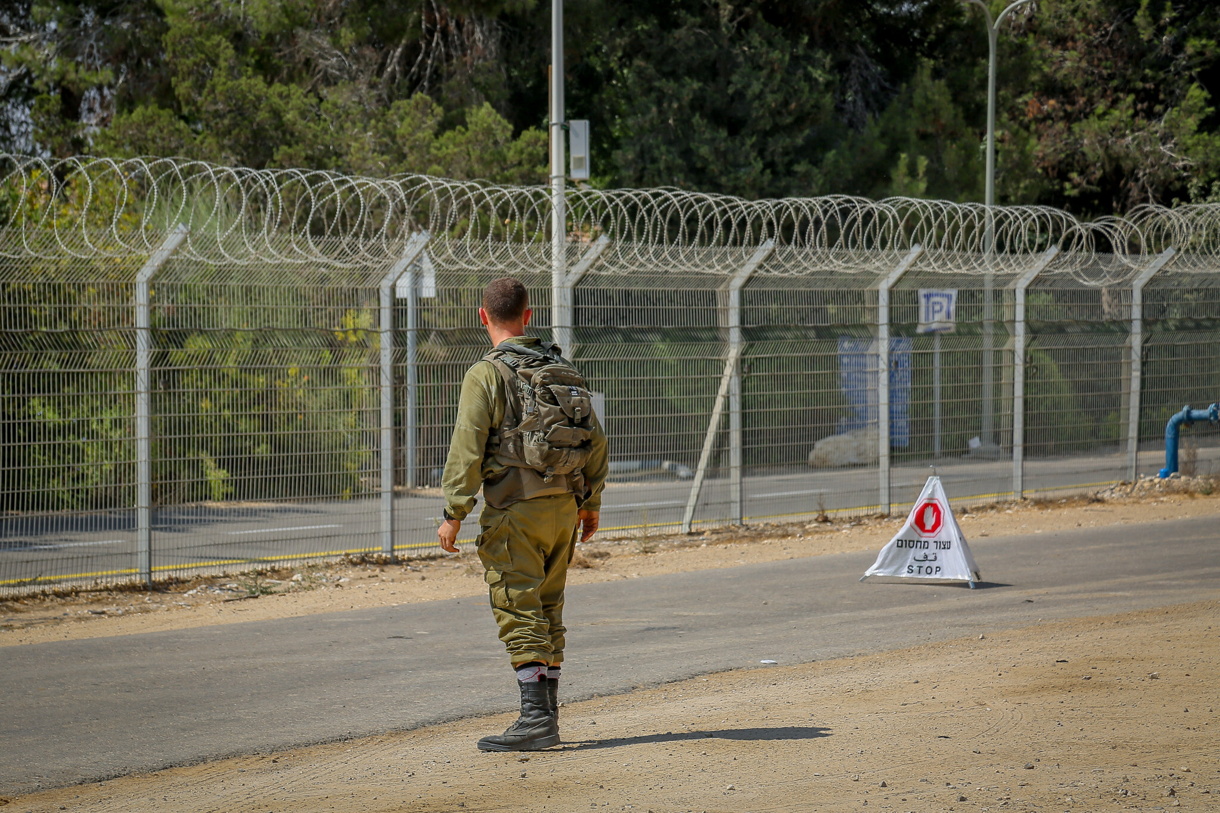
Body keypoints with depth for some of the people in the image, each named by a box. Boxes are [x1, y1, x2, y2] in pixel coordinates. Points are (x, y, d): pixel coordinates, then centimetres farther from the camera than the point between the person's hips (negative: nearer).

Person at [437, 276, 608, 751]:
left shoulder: (486, 375, -9)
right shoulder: (560, 369, 11)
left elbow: (467, 449, -16)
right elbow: (595, 440, 14)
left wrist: (453, 514, -12)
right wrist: (592, 503, 23)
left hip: (514, 509, -6)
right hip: (563, 507, 6)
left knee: (520, 615, -7)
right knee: (548, 611, 14)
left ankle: (536, 718, -14)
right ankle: (547, 715, 18)